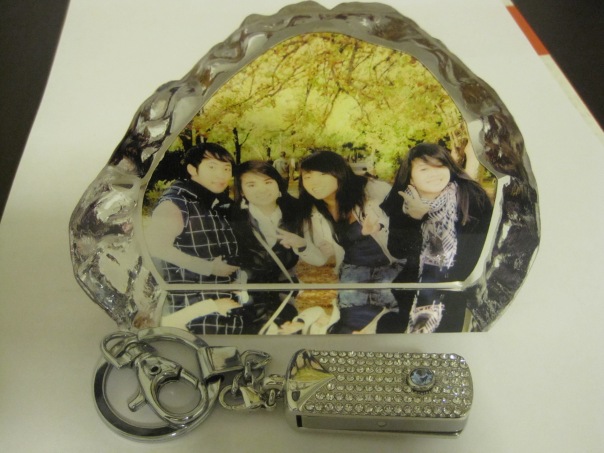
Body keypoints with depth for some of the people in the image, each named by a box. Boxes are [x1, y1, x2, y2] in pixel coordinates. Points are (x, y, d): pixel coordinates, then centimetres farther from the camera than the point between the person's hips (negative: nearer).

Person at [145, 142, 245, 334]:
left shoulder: (224, 205, 14)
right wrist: (209, 268, -17)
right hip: (194, 311, -7)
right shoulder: (176, 203, -9)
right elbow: (156, 246, -22)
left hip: (229, 306, 7)